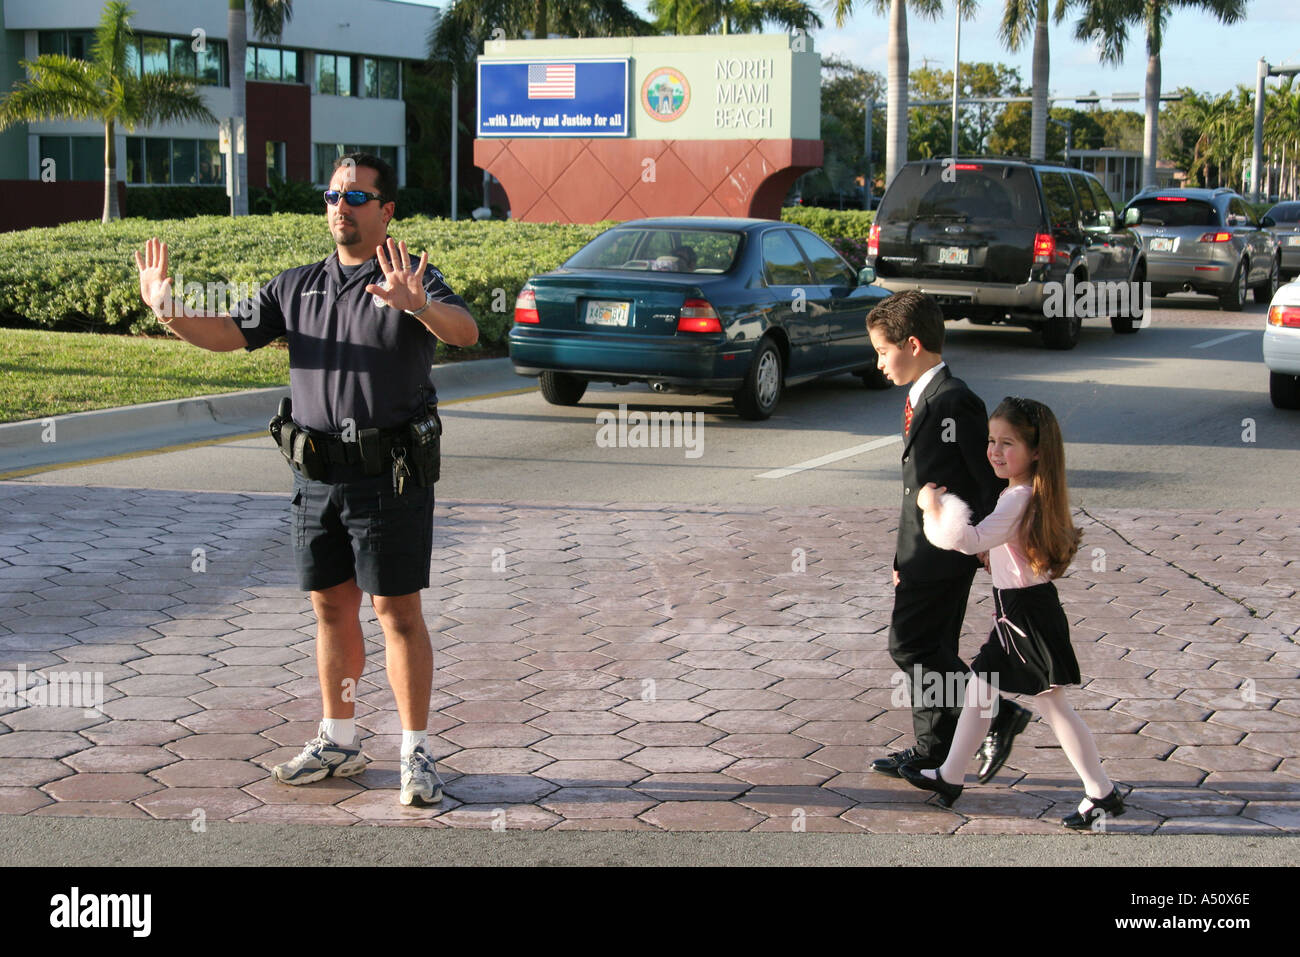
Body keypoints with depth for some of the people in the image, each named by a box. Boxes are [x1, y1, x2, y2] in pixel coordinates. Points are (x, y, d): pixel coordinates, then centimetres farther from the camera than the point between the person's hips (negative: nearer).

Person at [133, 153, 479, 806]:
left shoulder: (413, 279, -5)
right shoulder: (297, 287, 12)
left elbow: (465, 333, -22)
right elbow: (229, 333, 8)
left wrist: (418, 306, -43)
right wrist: (169, 311, -10)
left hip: (392, 474, -5)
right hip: (318, 474, 5)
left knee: (398, 613, -3)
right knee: (332, 609, 13)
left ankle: (416, 755, 5)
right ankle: (338, 741, 26)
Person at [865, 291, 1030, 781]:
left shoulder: (955, 402, -18)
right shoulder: (920, 399, 13)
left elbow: (992, 478, -19)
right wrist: (905, 555, 18)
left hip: (946, 552, -10)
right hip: (926, 552, 10)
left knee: (910, 646, -8)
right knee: (930, 649, 14)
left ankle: (999, 715, 1)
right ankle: (931, 750, 24)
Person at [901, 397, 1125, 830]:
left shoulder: (1020, 499, -24)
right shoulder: (1025, 493, 8)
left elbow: (970, 539, -34)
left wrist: (934, 505, -21)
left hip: (1028, 612, -10)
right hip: (1013, 613, 10)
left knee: (1052, 703, -3)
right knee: (979, 687, 18)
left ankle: (1102, 793, 5)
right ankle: (950, 777, 30)